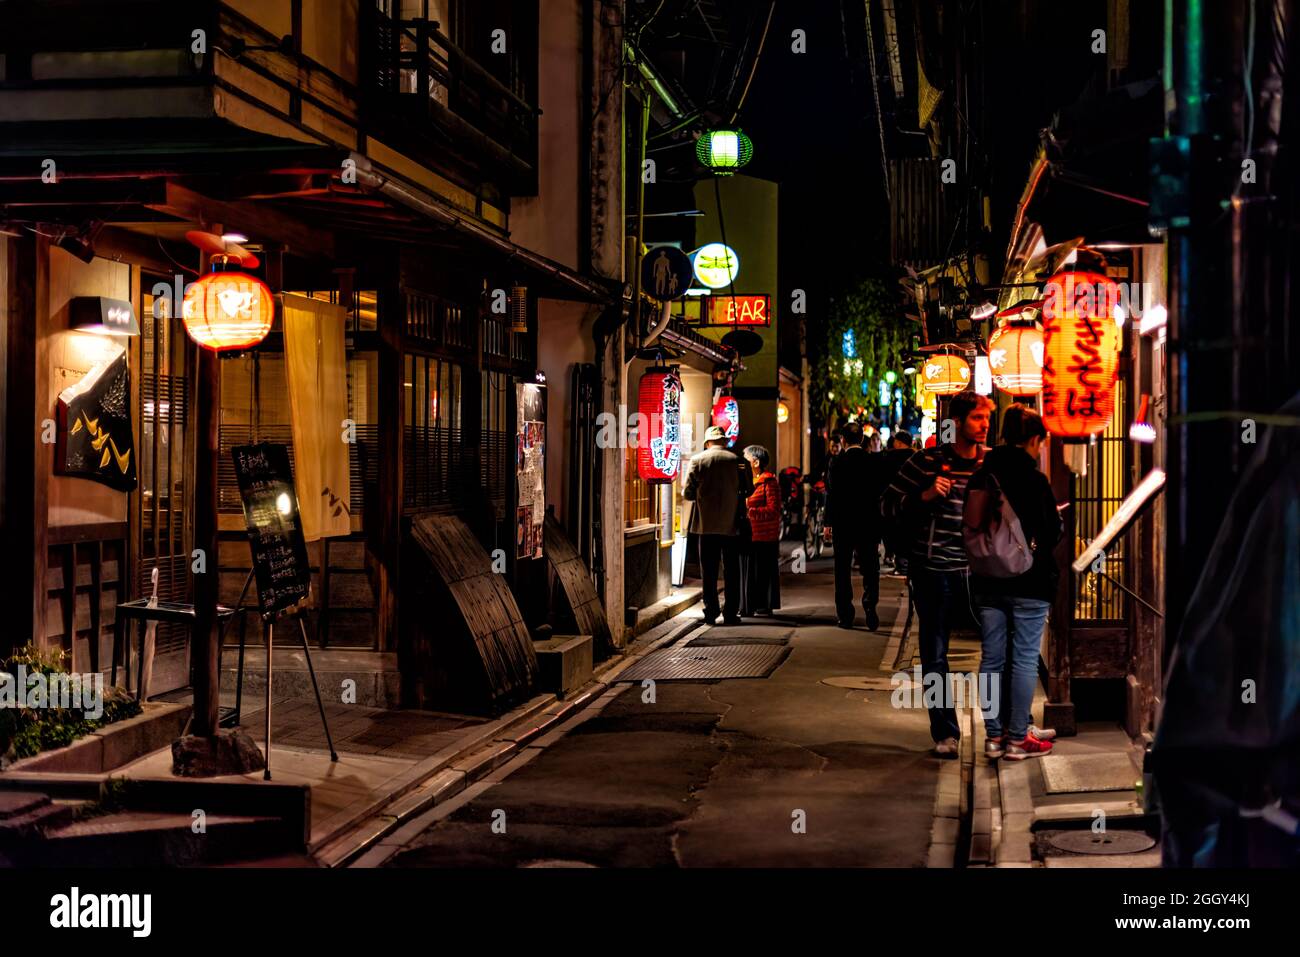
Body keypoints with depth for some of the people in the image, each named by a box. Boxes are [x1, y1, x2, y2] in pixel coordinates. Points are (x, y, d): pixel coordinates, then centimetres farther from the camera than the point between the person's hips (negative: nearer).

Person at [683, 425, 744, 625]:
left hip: (707, 524, 0)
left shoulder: (697, 460, -2)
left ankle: (710, 611, 4)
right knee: (731, 570, 6)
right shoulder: (735, 460, -2)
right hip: (731, 523, 0)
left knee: (708, 570, 6)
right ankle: (731, 613, 4)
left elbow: (687, 493, -3)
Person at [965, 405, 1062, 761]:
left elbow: (970, 526, 11)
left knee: (992, 658, 10)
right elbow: (1052, 532, -8)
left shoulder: (981, 476, 3)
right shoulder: (1035, 480, -14)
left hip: (987, 582, 5)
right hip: (1029, 583, -5)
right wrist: (1058, 519, 13)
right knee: (1024, 659, 2)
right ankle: (1018, 738, 4)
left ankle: (994, 735, 15)